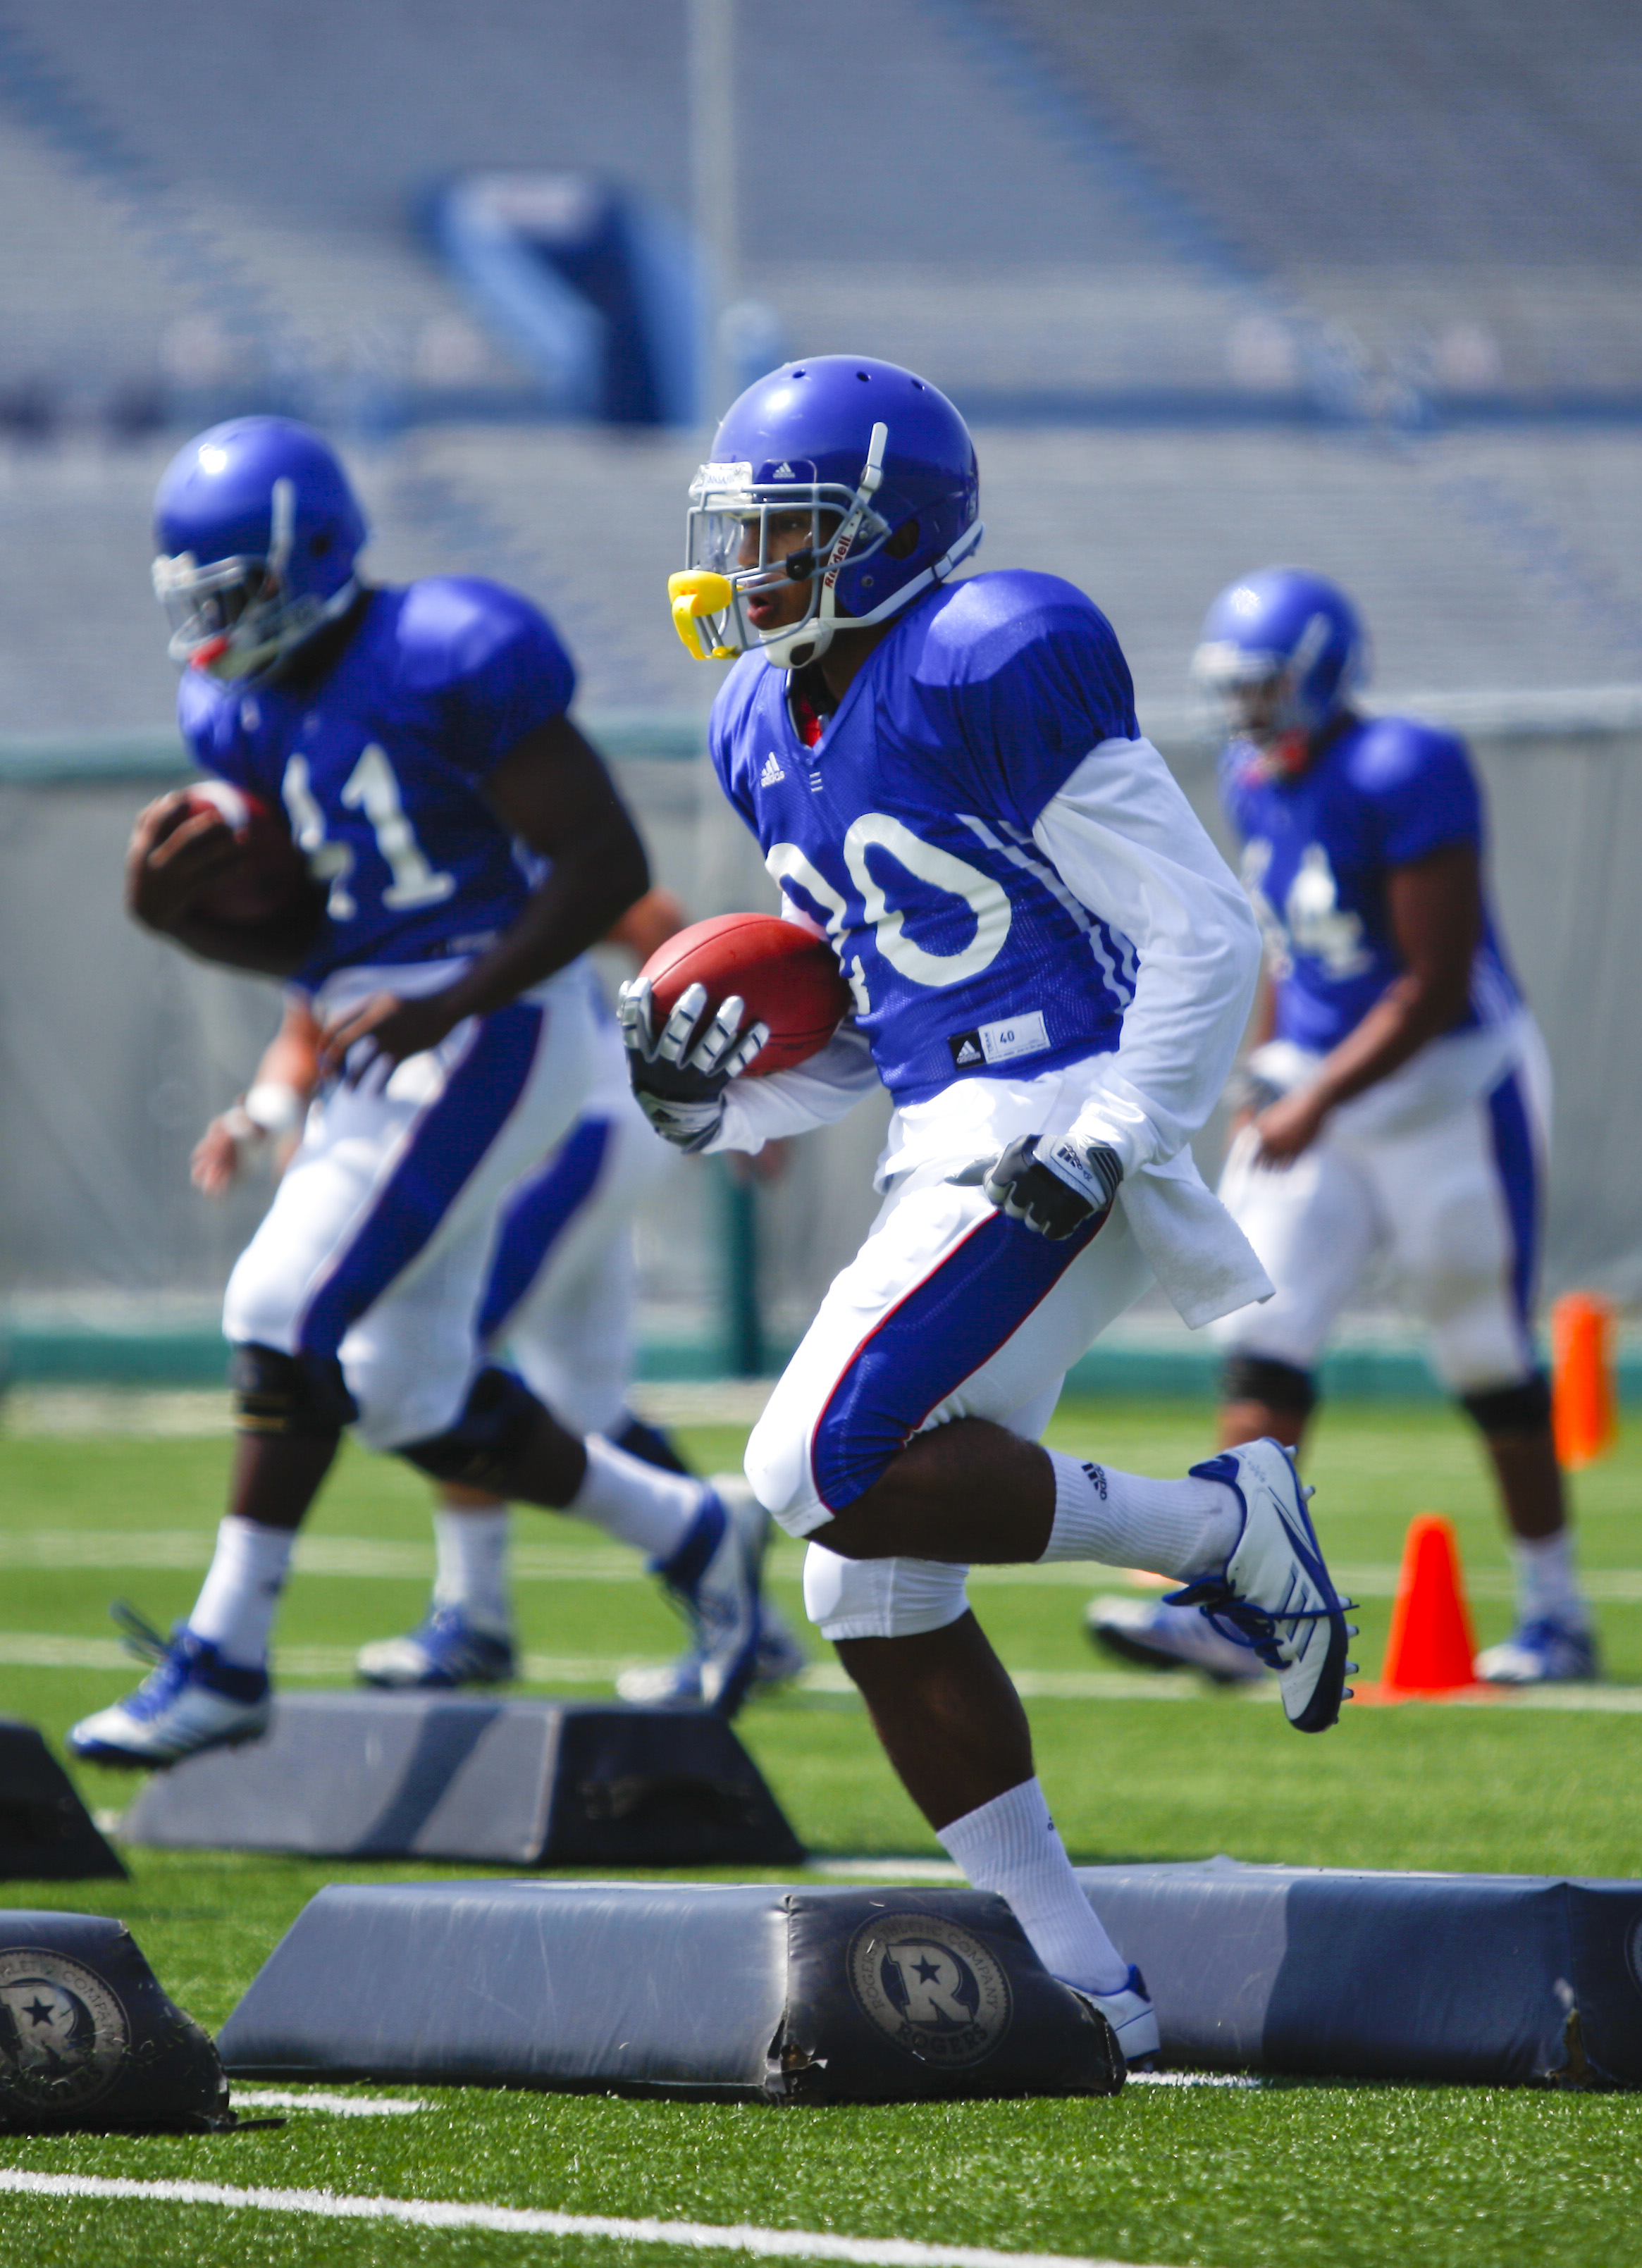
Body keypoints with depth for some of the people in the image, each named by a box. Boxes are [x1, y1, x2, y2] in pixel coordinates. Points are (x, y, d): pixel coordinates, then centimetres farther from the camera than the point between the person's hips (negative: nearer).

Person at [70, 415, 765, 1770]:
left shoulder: (447, 663, -17)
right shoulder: (248, 712, 8)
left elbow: (608, 862, -16)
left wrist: (448, 1005, -24)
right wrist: (179, 915, -5)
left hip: (489, 1036, -9)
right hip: (383, 1045, 9)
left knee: (290, 1312, -15)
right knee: (407, 1393, 10)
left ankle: (223, 1660, -9)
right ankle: (691, 1537, 28)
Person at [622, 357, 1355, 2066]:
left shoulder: (992, 672, -12)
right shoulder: (772, 727, 15)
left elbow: (1204, 936, -11)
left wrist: (1109, 1148, -20)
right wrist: (719, 1102, 7)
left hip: (1058, 1137, -9)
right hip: (949, 1155, 9)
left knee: (824, 1471, -21)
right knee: (873, 1592, 6)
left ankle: (1223, 1528, -6)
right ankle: (1080, 1985, 11)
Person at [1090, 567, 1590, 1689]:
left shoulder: (1404, 777, -20)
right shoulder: (1261, 782, 6)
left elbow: (1437, 984, -21)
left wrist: (1315, 1104, -22)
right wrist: (1266, 1083, 11)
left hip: (1449, 1091, -7)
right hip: (1316, 1093, 7)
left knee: (1491, 1366, 2)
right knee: (1264, 1343, -5)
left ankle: (1558, 1615, 16)